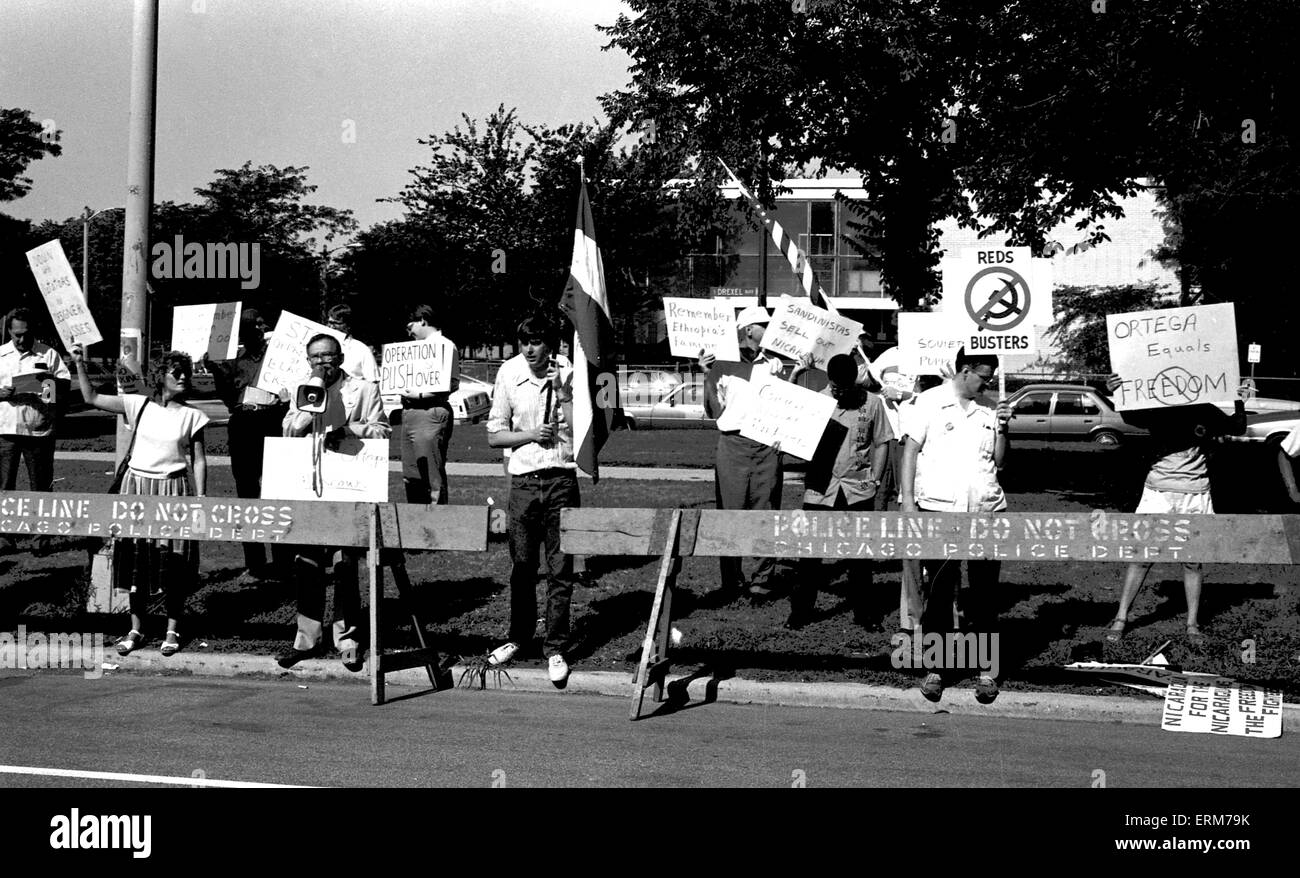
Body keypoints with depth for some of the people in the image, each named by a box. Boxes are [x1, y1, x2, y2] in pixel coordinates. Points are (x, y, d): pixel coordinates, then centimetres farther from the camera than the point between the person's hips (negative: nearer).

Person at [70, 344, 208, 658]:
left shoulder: (192, 416, -1)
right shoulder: (139, 405, 1)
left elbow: (199, 461, 1)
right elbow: (92, 398, 1)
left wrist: (200, 499, -5)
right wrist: (80, 365, -7)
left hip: (173, 490, -1)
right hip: (137, 485, 1)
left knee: (172, 562, 0)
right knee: (137, 559, 6)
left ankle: (172, 630, 13)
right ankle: (135, 628, 17)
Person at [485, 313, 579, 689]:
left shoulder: (568, 376, -2)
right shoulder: (509, 375, 2)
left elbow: (579, 433, -9)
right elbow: (494, 435, 4)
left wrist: (563, 393, -16)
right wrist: (531, 434, -10)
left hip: (561, 478, -2)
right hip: (523, 480, 2)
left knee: (560, 569, -2)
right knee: (521, 565, 10)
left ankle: (556, 649, 4)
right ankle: (519, 637, 27)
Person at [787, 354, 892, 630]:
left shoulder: (872, 403, -1)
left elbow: (881, 444, 5)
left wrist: (876, 482, 0)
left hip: (859, 489, 0)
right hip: (821, 488, 0)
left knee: (861, 554, 7)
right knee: (810, 552, 1)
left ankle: (862, 611, 19)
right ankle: (800, 610, 11)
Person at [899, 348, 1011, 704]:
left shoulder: (989, 408, 12)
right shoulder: (930, 402, 1)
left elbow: (999, 460, 17)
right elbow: (911, 449, 0)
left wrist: (1002, 428, 0)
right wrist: (907, 499, -7)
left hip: (986, 510, 3)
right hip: (938, 510, -3)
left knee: (983, 592, 5)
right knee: (938, 591, 1)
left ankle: (986, 669, 11)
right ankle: (935, 668, 10)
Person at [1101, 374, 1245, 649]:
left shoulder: (1205, 412, -1)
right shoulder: (1156, 411, -4)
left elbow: (1238, 429, 7)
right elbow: (1129, 417, -16)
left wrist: (1240, 404, -13)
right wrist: (1115, 394, -36)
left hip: (1195, 495, 1)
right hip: (1158, 491, -1)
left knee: (1193, 561, 5)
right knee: (1141, 556, 0)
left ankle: (1193, 624, 15)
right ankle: (1121, 618, 9)